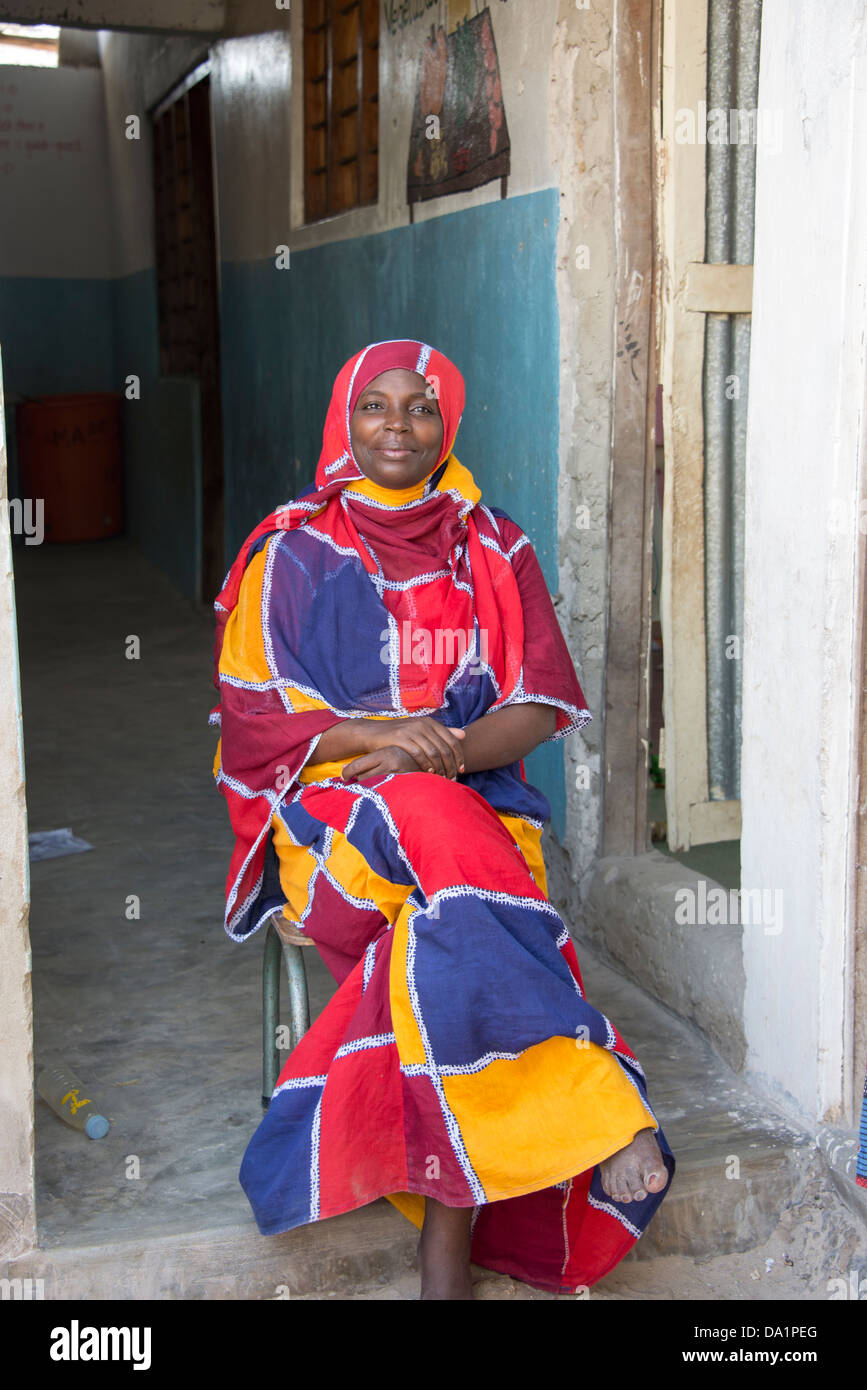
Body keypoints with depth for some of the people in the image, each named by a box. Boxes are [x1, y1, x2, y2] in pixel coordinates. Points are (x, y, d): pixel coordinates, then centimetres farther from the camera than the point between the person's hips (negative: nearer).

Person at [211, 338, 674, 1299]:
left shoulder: (494, 549, 12)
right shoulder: (291, 552, 8)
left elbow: (545, 704, 5)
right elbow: (251, 714, 1)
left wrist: (449, 749, -16)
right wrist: (372, 736, -17)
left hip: (477, 800, 1)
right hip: (331, 810, -1)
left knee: (452, 929, -31)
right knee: (461, 862, -35)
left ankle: (447, 1248, -29)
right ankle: (602, 1113, -34)